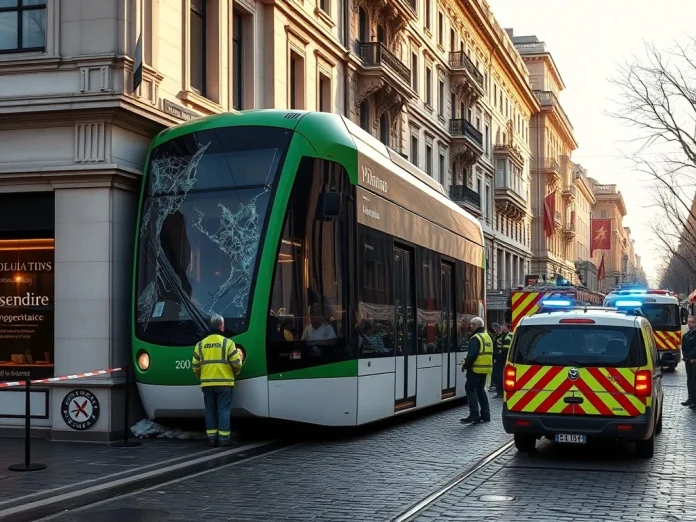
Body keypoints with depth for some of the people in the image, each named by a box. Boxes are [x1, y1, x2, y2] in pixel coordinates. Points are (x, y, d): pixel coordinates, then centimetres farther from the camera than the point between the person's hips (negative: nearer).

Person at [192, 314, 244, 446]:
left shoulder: (200, 345, 7)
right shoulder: (228, 343, -5)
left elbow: (195, 366, 8)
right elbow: (236, 363, -6)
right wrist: (235, 373, 15)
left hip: (207, 383, 4)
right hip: (224, 382, -3)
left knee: (210, 410, 10)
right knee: (224, 410, 0)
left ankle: (211, 437, 10)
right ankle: (224, 438, -1)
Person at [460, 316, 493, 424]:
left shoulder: (476, 338, -15)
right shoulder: (488, 337, 15)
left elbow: (472, 355, -21)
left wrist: (465, 365, -9)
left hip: (476, 369, -9)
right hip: (486, 369, 9)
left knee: (471, 389, -4)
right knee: (480, 390, 16)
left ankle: (474, 414, -10)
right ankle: (485, 414, 16)